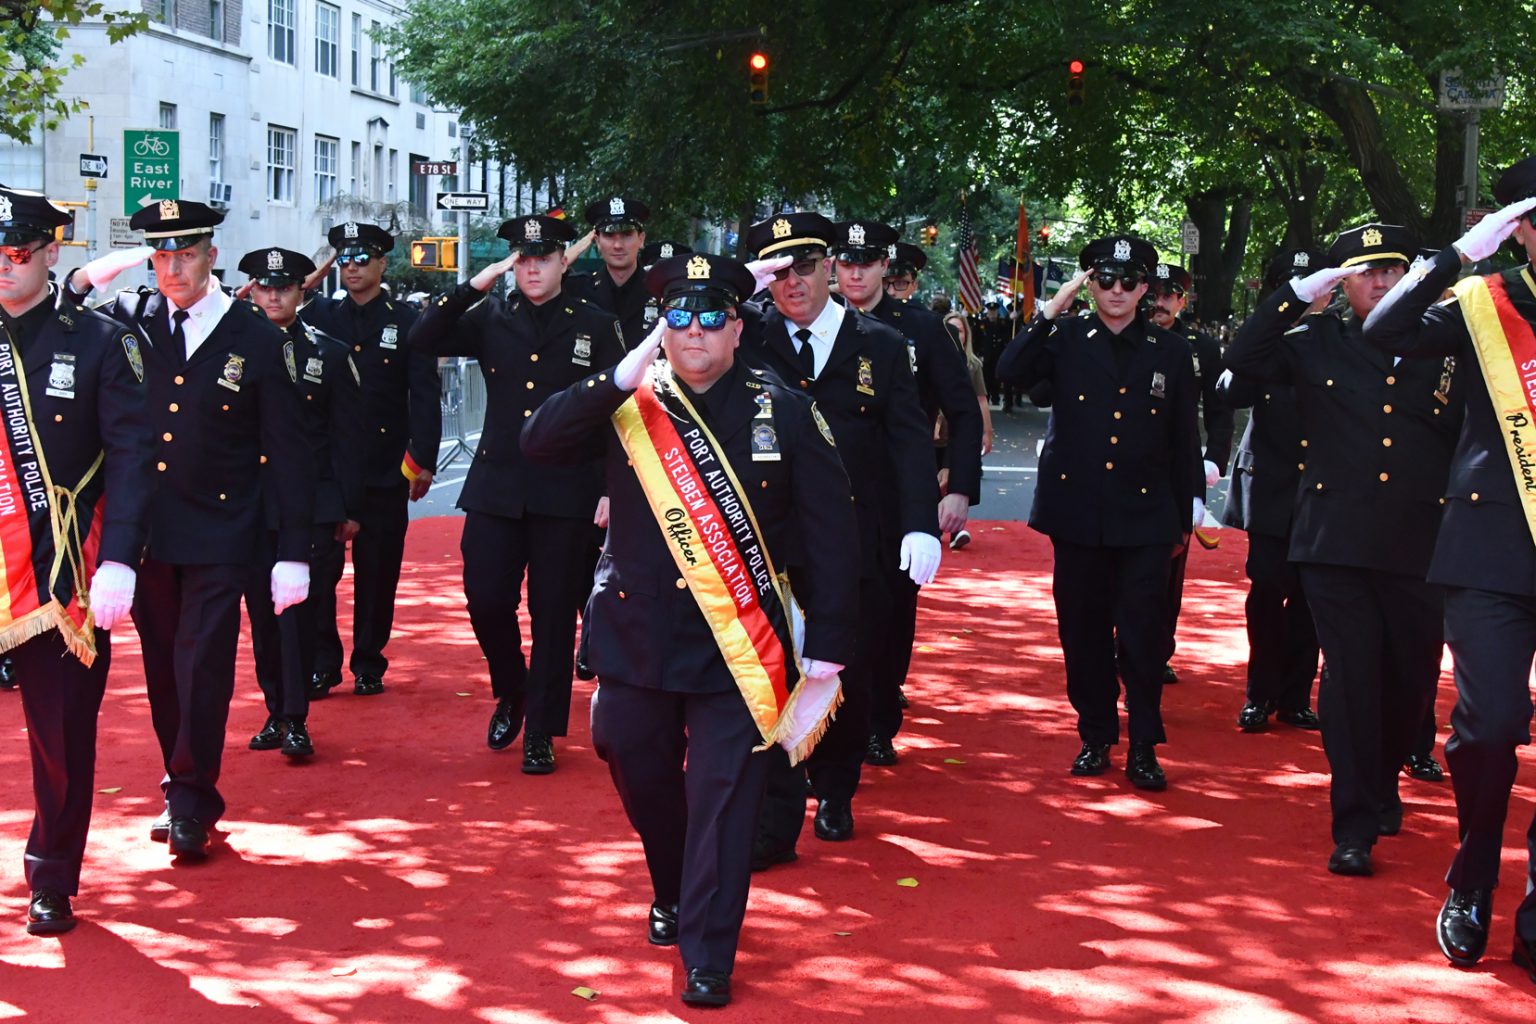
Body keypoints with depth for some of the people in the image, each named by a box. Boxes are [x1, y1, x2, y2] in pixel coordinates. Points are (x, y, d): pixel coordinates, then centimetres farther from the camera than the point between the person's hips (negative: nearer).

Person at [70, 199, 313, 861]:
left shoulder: (256, 338, -4)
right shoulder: (132, 320, 4)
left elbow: (286, 451, -3)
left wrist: (293, 553, -6)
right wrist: (82, 281, -6)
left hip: (218, 533, -3)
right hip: (146, 530, 4)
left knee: (203, 669, -5)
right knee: (164, 670, 11)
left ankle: (191, 804, 7)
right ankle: (185, 793, 24)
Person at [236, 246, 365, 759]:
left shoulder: (331, 353, 4)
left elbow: (348, 438, 3)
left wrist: (350, 509, -1)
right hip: (251, 501, 2)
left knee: (297, 604, -8)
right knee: (261, 610, 7)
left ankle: (295, 719, -4)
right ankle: (276, 711, 18)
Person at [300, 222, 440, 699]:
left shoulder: (406, 322, 3)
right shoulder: (318, 315, 9)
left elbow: (425, 396, 0)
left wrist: (423, 460, -8)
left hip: (385, 471, -1)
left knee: (377, 570, 6)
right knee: (319, 568, -1)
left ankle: (369, 664, 17)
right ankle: (322, 664, 9)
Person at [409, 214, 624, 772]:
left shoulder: (596, 326, 2)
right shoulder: (491, 319, 7)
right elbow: (423, 341, -5)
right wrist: (474, 286, -11)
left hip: (567, 491, -2)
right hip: (496, 487, 2)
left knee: (554, 612, 2)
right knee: (486, 600, -1)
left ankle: (541, 732, 13)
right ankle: (510, 695, 27)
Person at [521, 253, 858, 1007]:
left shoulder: (785, 413, -5)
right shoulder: (627, 404, 1)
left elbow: (832, 538, -6)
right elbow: (538, 443, -14)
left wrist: (826, 654, -10)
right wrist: (623, 375, -22)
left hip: (737, 650, -3)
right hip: (637, 636, 3)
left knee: (723, 799, -1)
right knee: (638, 770, 17)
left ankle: (708, 956, 12)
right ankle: (671, 893, 43)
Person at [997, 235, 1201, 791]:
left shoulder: (1170, 351, 5)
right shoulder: (1066, 339, 4)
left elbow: (1184, 441, 8)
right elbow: (1010, 372, -14)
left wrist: (1184, 517, 8)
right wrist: (1052, 309, -16)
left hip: (1145, 518, -1)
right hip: (1077, 515, 1)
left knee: (1144, 635, -2)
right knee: (1084, 634, 8)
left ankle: (1143, 748, 8)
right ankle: (1095, 738, 22)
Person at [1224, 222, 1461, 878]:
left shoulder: (1441, 348, 8)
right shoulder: (1316, 344, 6)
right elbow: (1243, 360, -5)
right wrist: (1298, 293, -9)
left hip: (1419, 546, 2)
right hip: (1337, 544, -2)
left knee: (1413, 677, 12)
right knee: (1350, 676, -3)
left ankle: (1382, 783, 39)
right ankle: (1355, 825, 4)